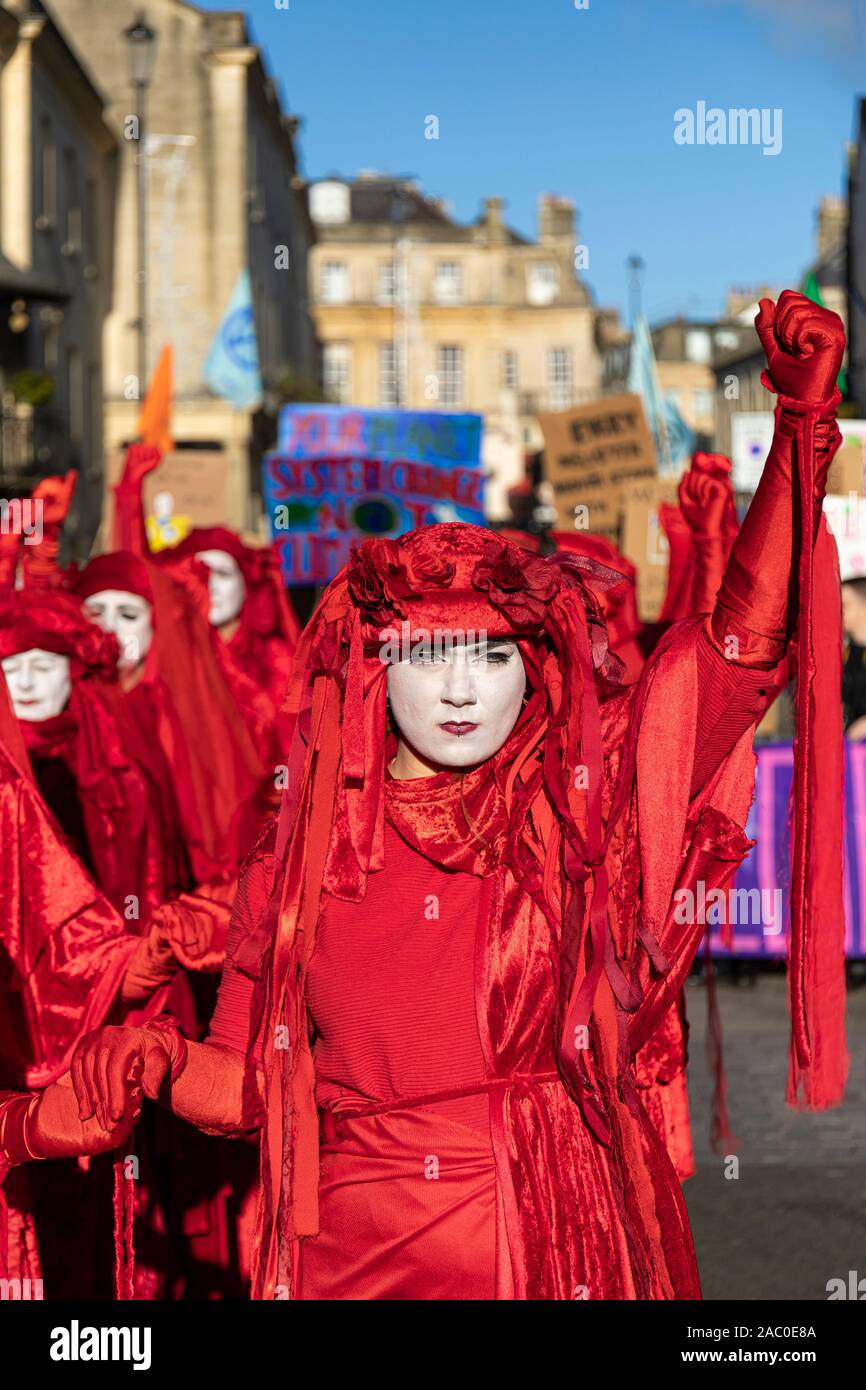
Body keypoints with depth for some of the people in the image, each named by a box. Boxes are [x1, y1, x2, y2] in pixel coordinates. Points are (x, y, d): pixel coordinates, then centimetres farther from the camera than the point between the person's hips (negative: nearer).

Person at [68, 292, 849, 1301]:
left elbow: (743, 638, -7)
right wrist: (155, 1067, -16)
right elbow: (252, 1083, 5)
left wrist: (804, 418, -13)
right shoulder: (302, 849, 1)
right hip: (357, 1251, 1)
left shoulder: (575, 802, -2)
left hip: (559, 1247, 0)